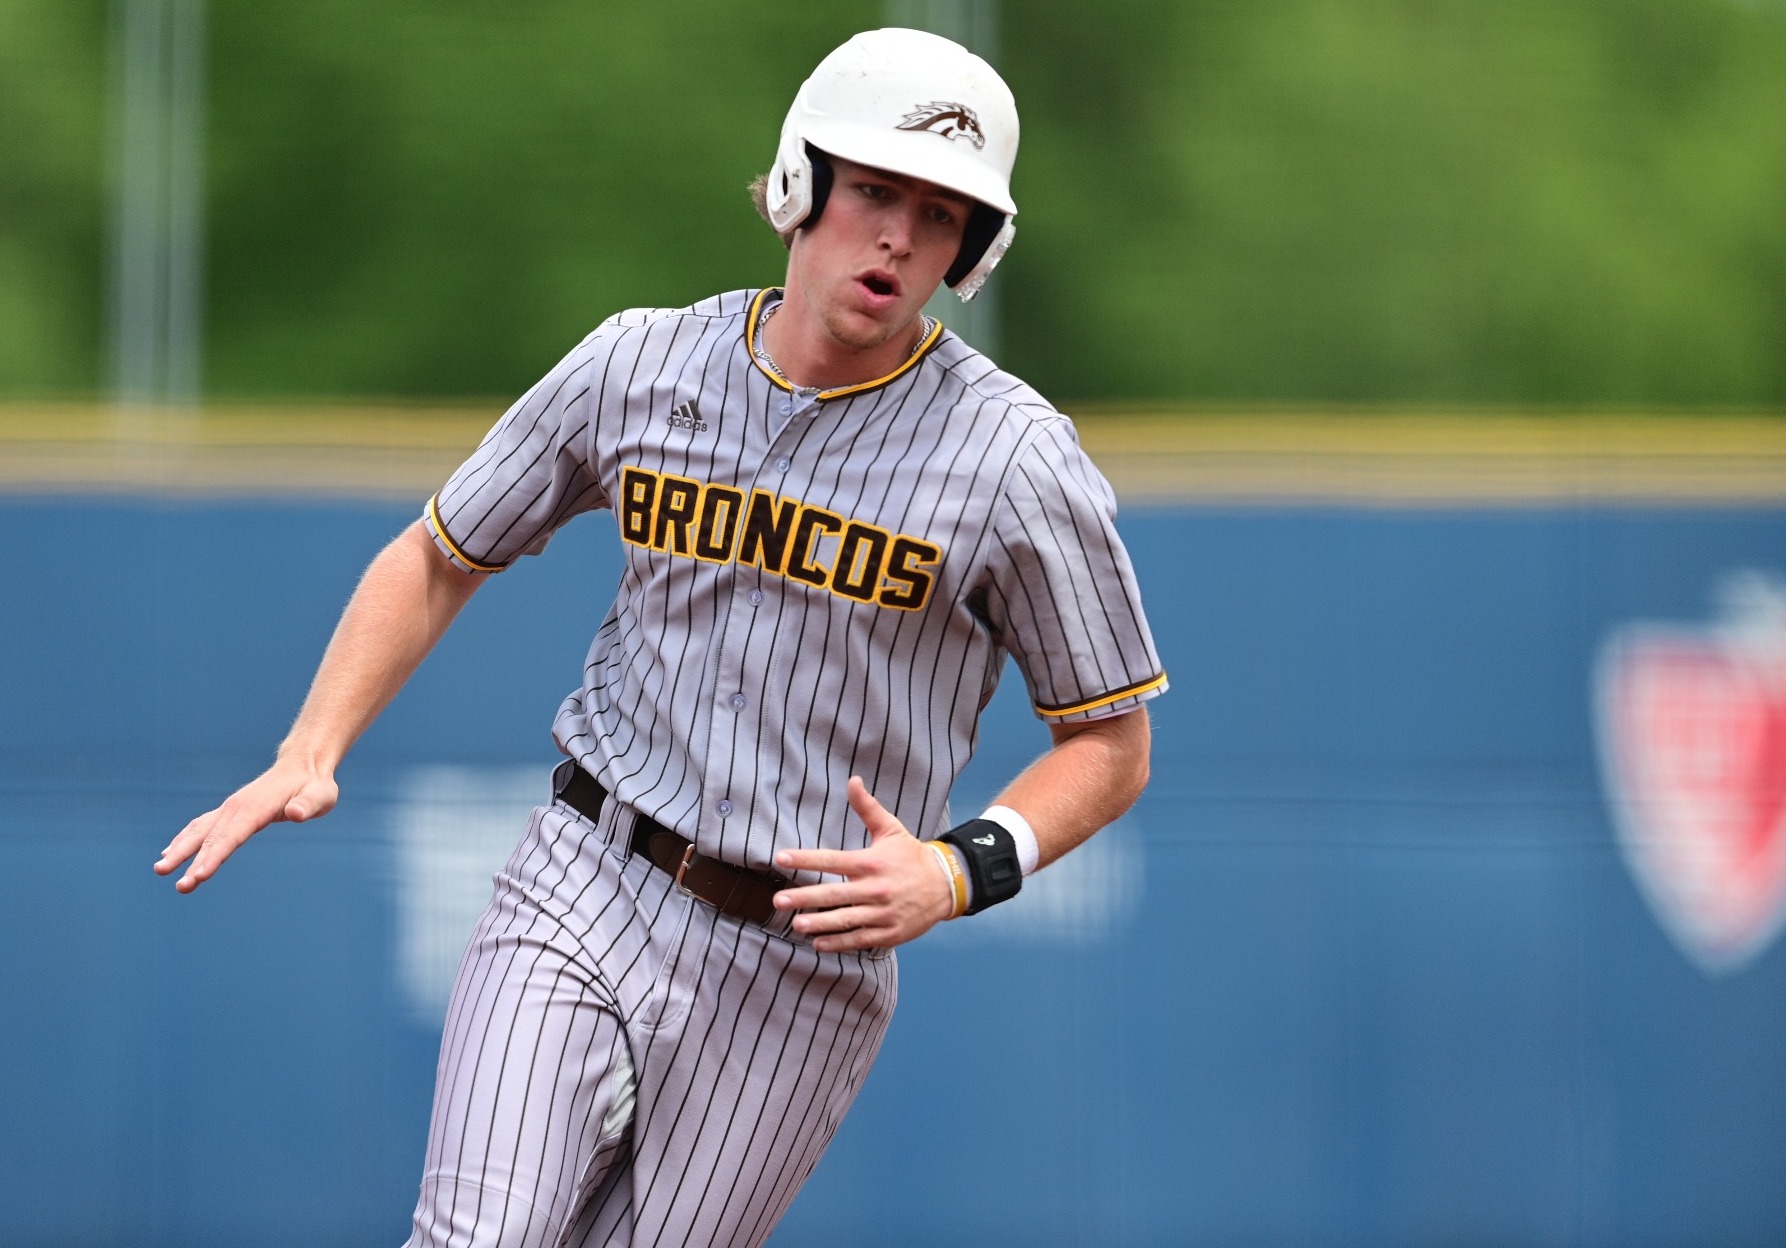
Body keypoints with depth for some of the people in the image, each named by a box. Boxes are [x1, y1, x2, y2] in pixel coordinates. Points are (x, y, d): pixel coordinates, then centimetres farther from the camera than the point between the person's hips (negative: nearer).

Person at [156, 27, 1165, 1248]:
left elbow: (1111, 745, -1)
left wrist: (956, 874, -19)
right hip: (584, 895, 1)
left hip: (801, 969, -1)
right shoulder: (638, 365, -1)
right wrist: (308, 759, -2)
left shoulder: (1018, 458, -10)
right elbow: (439, 559, 12)